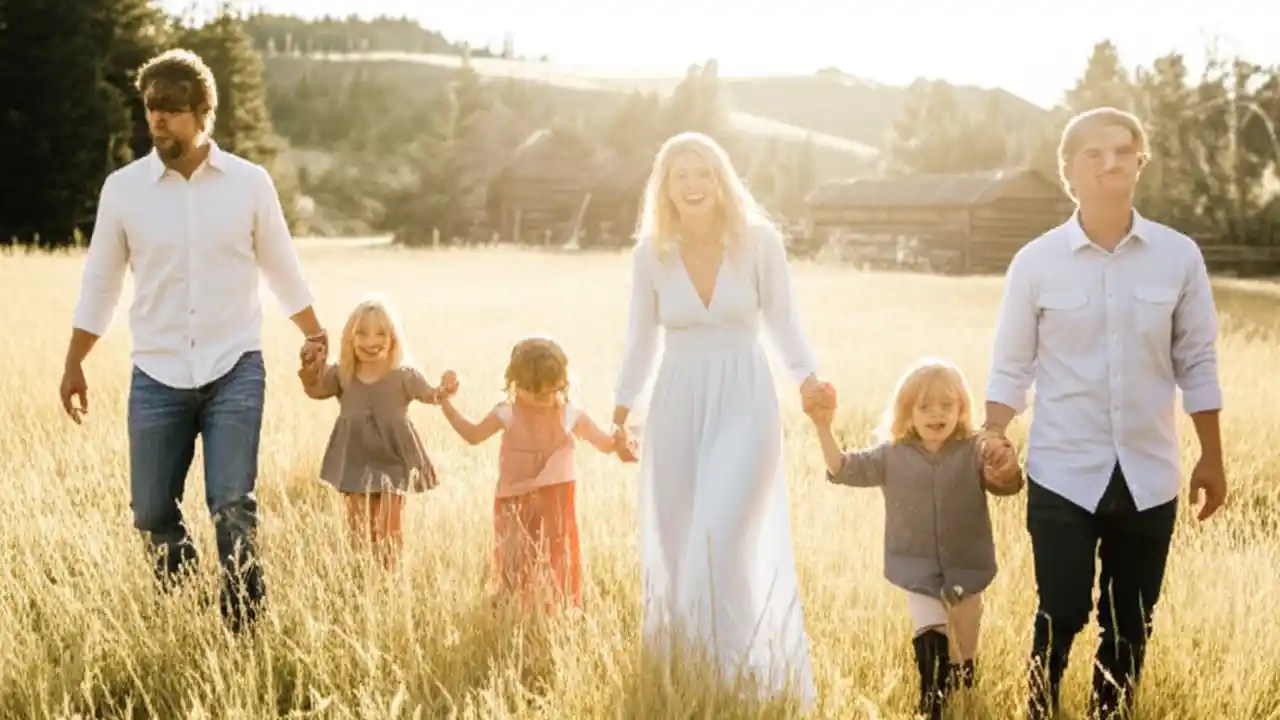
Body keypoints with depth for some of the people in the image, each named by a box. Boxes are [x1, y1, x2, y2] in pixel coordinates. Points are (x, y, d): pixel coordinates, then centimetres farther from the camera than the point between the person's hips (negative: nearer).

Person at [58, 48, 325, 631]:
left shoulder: (250, 183, -1)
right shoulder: (123, 188, 0)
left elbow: (282, 270, 10)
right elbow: (100, 283, 9)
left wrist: (317, 339, 12)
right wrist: (74, 366, 10)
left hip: (234, 371, -2)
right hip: (157, 376, 2)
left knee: (232, 507, -9)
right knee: (152, 512, 6)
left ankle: (244, 626, 4)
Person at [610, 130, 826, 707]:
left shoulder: (760, 240, -5)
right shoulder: (650, 252, 1)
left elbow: (782, 323, 2)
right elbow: (641, 339, 11)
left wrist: (809, 382, -12)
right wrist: (620, 412, 13)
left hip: (744, 404, -3)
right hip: (677, 406, 3)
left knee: (721, 539, -17)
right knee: (675, 549, 7)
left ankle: (737, 676, -4)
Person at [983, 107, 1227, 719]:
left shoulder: (1179, 255, -2)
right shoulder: (1036, 261, -5)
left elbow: (1197, 362, 5)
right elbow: (1010, 366, 1)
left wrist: (1212, 458, 8)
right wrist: (991, 444, -9)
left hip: (1148, 475, 2)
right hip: (1063, 474, -2)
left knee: (1130, 623, 12)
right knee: (1060, 616, 0)